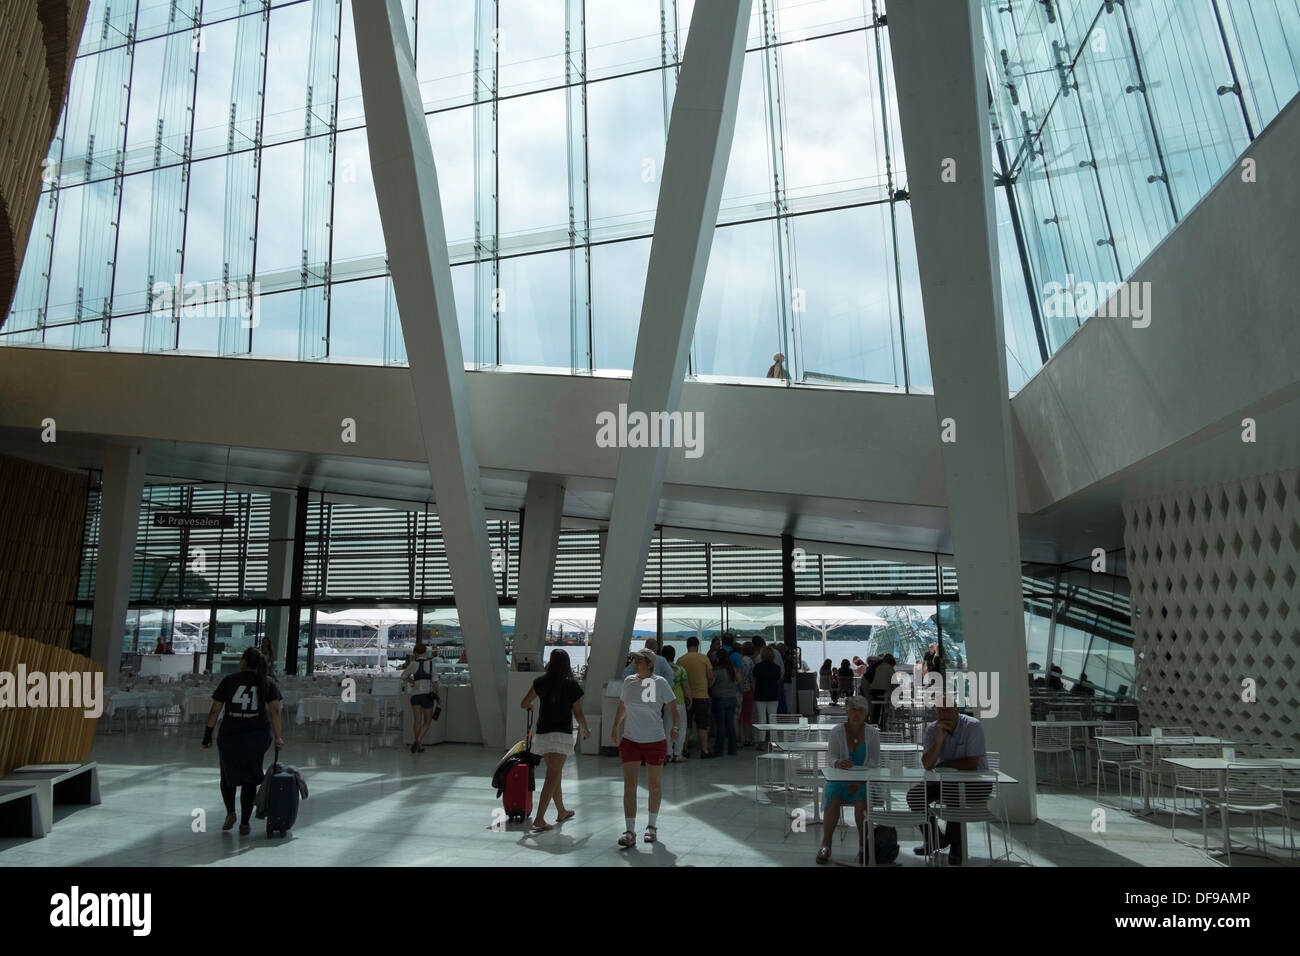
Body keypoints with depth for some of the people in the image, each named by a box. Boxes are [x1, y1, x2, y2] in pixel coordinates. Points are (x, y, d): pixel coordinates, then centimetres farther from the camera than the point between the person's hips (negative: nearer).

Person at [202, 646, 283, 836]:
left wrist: (207, 734, 7)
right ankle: (244, 823, 12)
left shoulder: (229, 680, 1)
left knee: (228, 776, 22)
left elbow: (215, 710, 0)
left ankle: (230, 812, 8)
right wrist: (277, 737, -4)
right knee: (249, 778, 12)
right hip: (257, 736, 1)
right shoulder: (268, 683, 4)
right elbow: (275, 710, -4)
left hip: (229, 736, -1)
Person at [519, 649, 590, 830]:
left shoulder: (541, 682, 1)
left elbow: (524, 704, 5)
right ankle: (539, 819, -14)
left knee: (555, 774, 19)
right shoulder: (572, 685, -6)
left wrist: (530, 706, 29)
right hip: (561, 735, -4)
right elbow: (578, 715, -3)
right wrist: (586, 731, 15)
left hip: (541, 734, 4)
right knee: (552, 777, -5)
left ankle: (561, 812, 33)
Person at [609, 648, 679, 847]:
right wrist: (615, 728, 24)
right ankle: (630, 832, 1)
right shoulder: (628, 681, 2)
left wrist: (675, 726, -22)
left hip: (655, 742, -2)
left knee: (654, 786, 11)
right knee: (629, 786, -4)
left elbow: (673, 708, -5)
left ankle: (652, 826, 29)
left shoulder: (660, 682, -9)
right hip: (630, 741, 3)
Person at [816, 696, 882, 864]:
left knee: (860, 802, -32)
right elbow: (830, 756, -6)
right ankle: (825, 845, -23)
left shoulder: (872, 733, 1)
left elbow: (874, 761, -4)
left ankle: (864, 843, -12)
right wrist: (838, 763, -32)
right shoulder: (837, 731, 1)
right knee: (833, 800, -30)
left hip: (864, 780, 0)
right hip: (840, 779, 0)